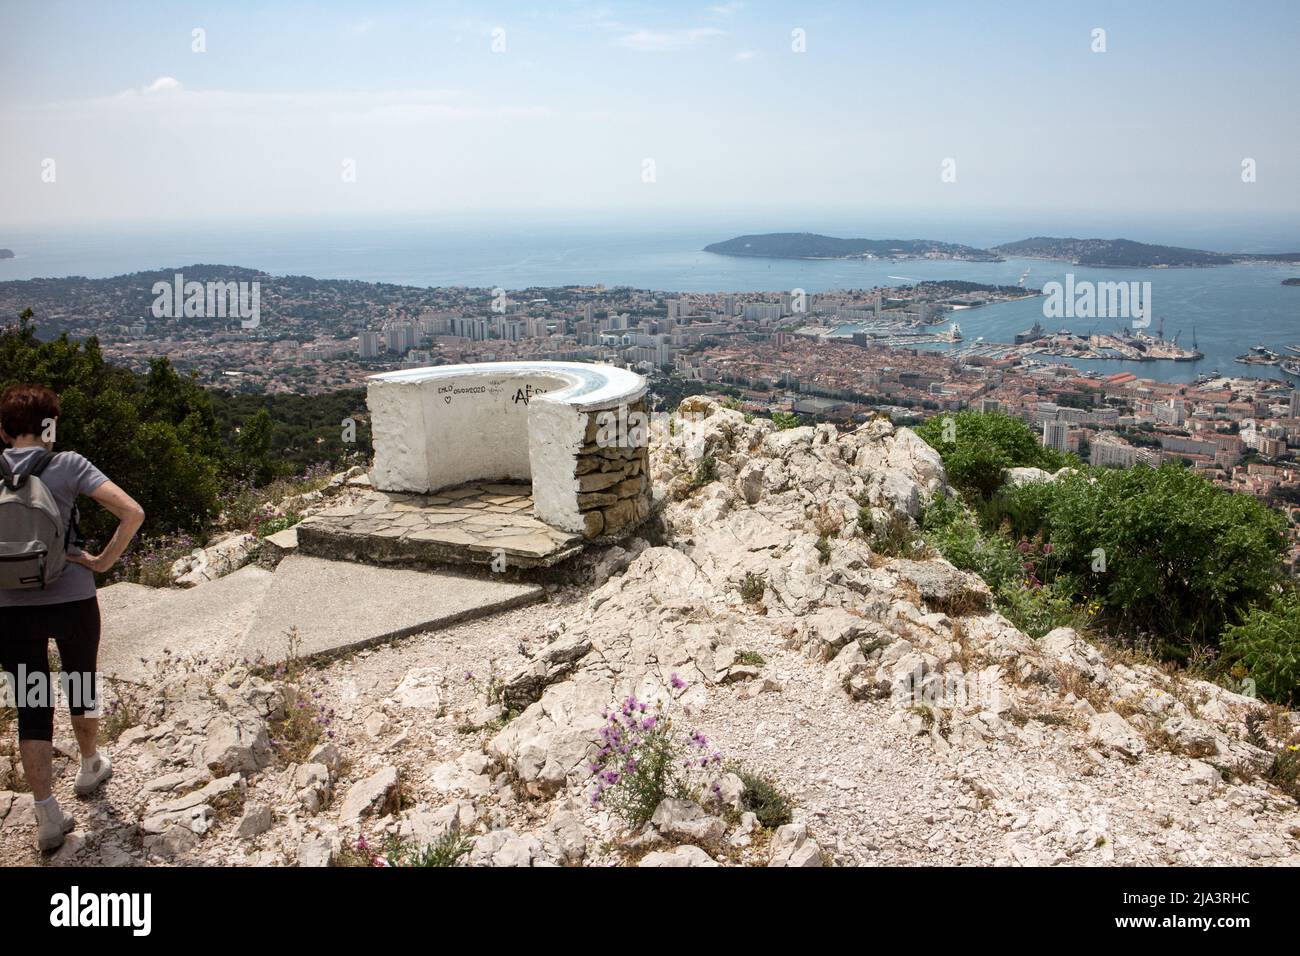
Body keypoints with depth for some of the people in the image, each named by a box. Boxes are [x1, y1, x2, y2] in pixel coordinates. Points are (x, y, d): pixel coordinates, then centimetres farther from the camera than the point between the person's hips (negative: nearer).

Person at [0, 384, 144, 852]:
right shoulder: (67, 465, -8)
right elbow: (132, 512, -18)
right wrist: (103, 561, -8)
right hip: (71, 599, -1)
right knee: (82, 687, 23)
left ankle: (48, 817, 11)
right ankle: (90, 768, 44)